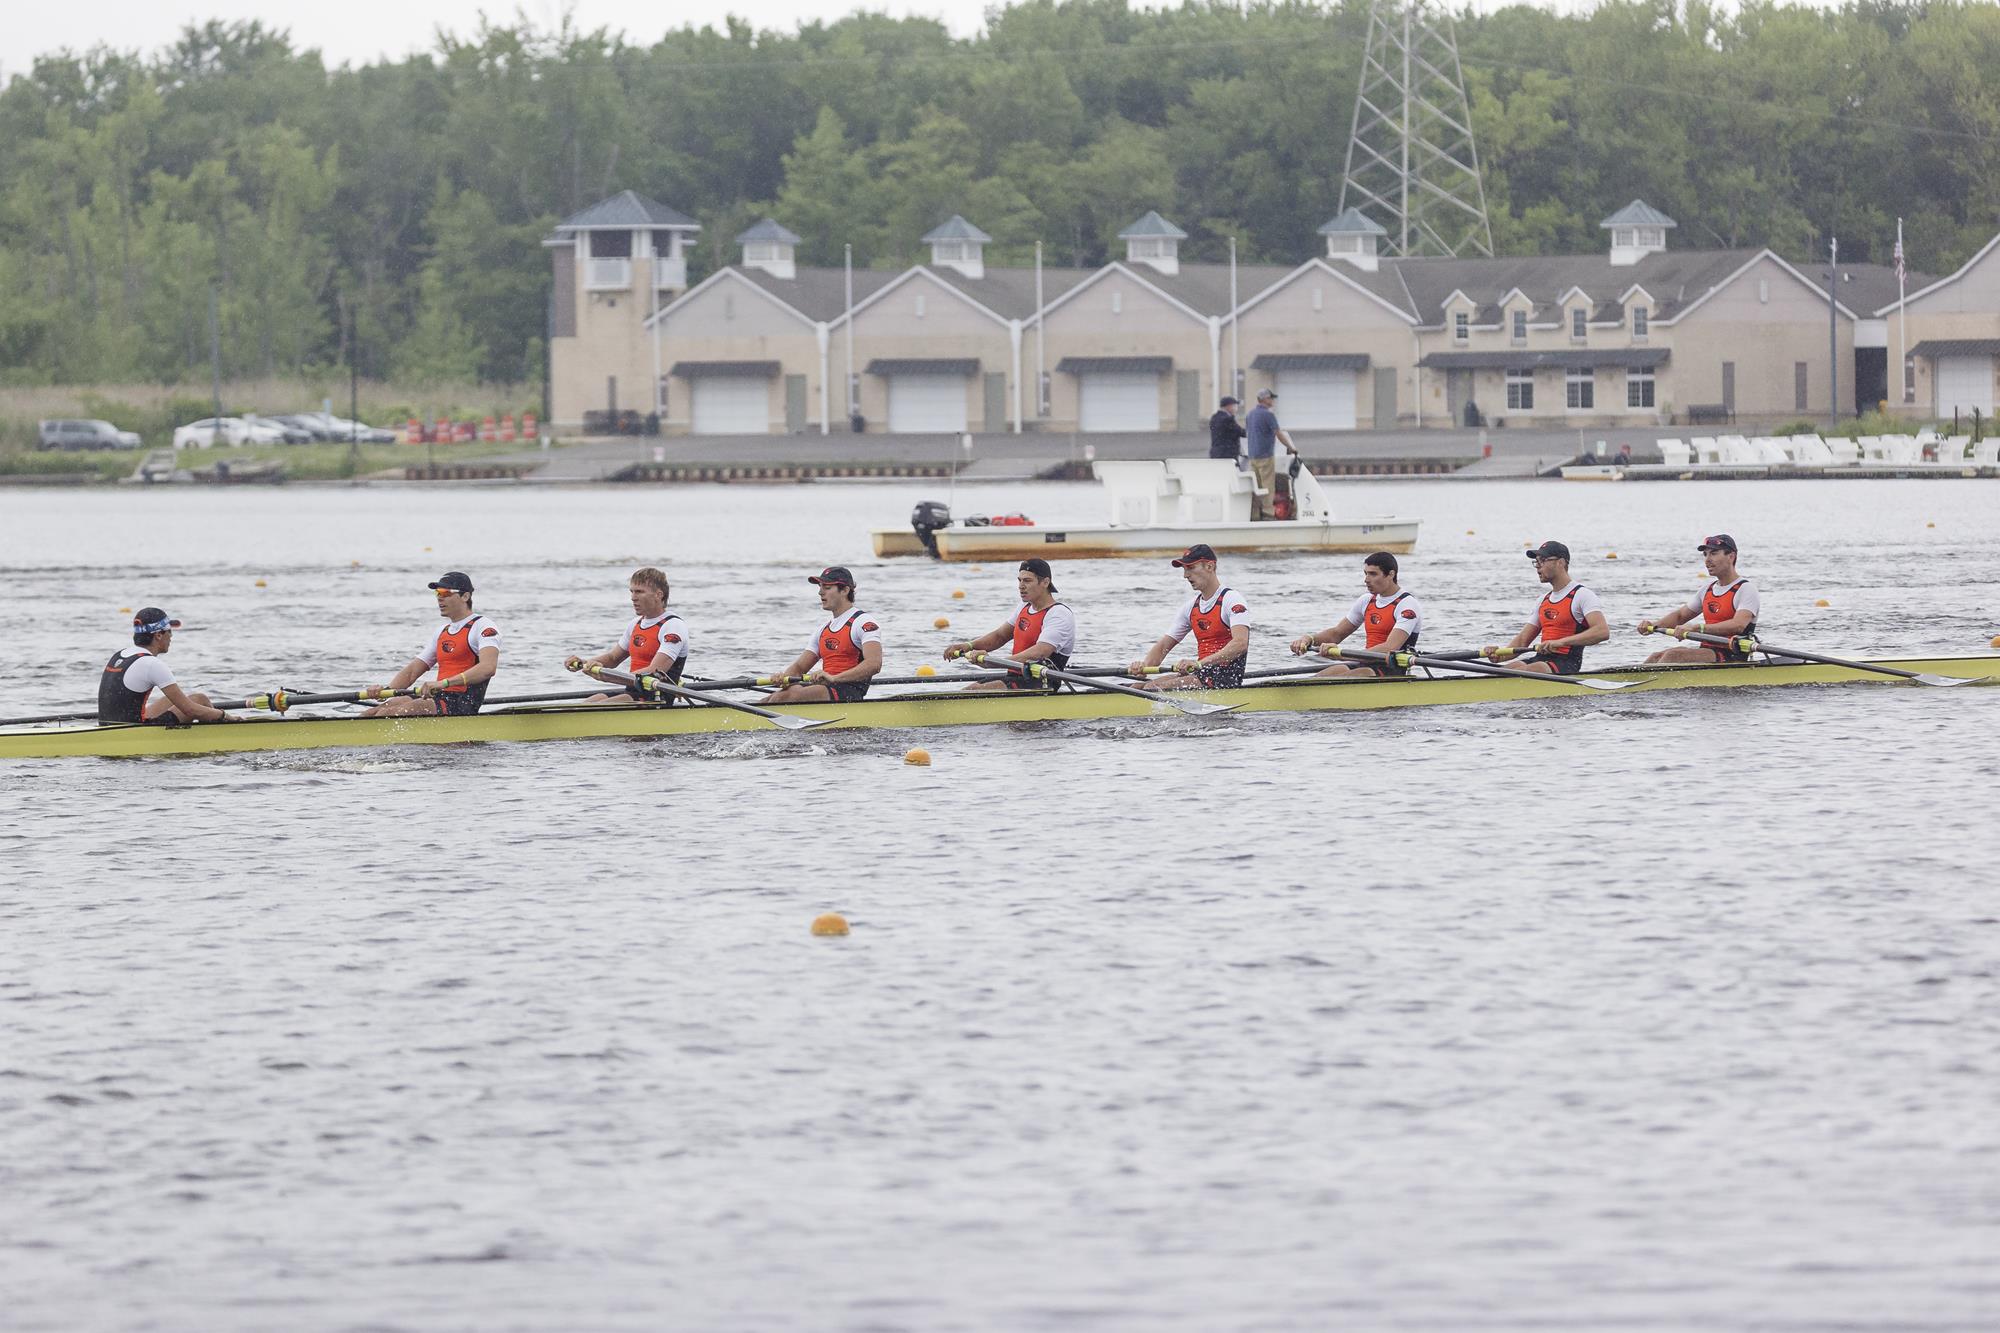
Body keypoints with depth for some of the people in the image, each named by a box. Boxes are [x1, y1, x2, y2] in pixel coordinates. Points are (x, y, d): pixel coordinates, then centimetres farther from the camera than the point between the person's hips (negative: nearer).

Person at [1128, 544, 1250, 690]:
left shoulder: (1232, 600, -9)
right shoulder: (1192, 606, 15)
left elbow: (1240, 644, -25)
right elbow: (1162, 646, 14)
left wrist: (1199, 663, -35)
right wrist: (1144, 665, -10)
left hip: (1226, 676, -8)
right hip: (1203, 672, 8)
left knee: (1152, 688, -23)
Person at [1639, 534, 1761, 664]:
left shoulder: (1746, 589, -9)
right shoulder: (1708, 590, 18)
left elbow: (1738, 625, -26)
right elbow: (1680, 615, 26)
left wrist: (1697, 628, -34)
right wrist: (1653, 625, 5)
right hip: (1707, 650, 8)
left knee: (1672, 656, -25)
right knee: (1657, 657, -9)